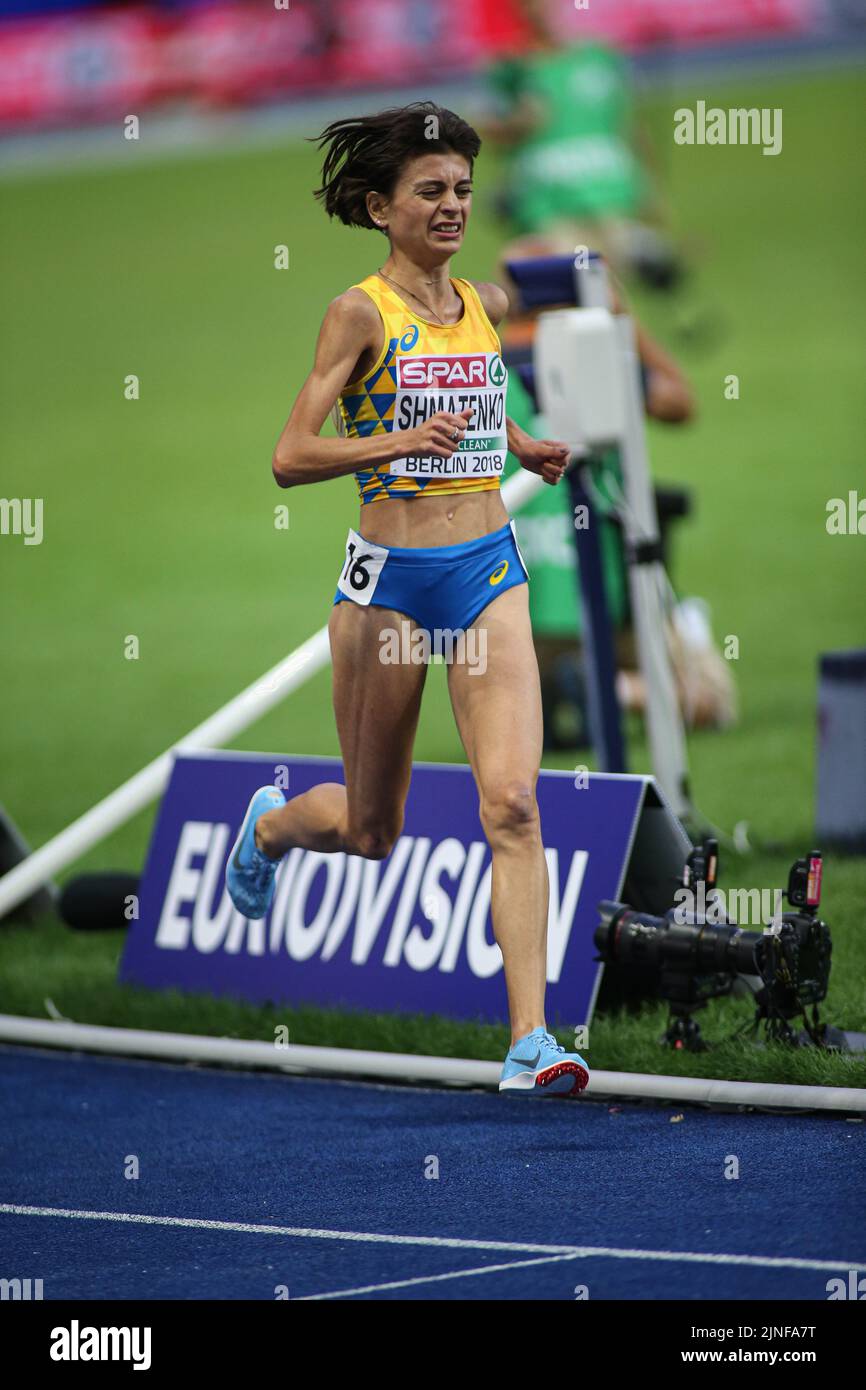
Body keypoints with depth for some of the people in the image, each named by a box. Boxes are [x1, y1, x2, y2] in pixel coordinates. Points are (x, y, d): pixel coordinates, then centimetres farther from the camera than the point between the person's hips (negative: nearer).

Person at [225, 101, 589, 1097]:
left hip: (489, 574, 4)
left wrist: (520, 445, 13)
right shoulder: (360, 312, -9)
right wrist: (400, 441, -29)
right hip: (386, 580, -4)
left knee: (512, 802, -14)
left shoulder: (485, 303, 9)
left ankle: (531, 1039, -16)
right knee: (371, 833, 11)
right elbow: (289, 458, -14)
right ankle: (269, 824, 47)